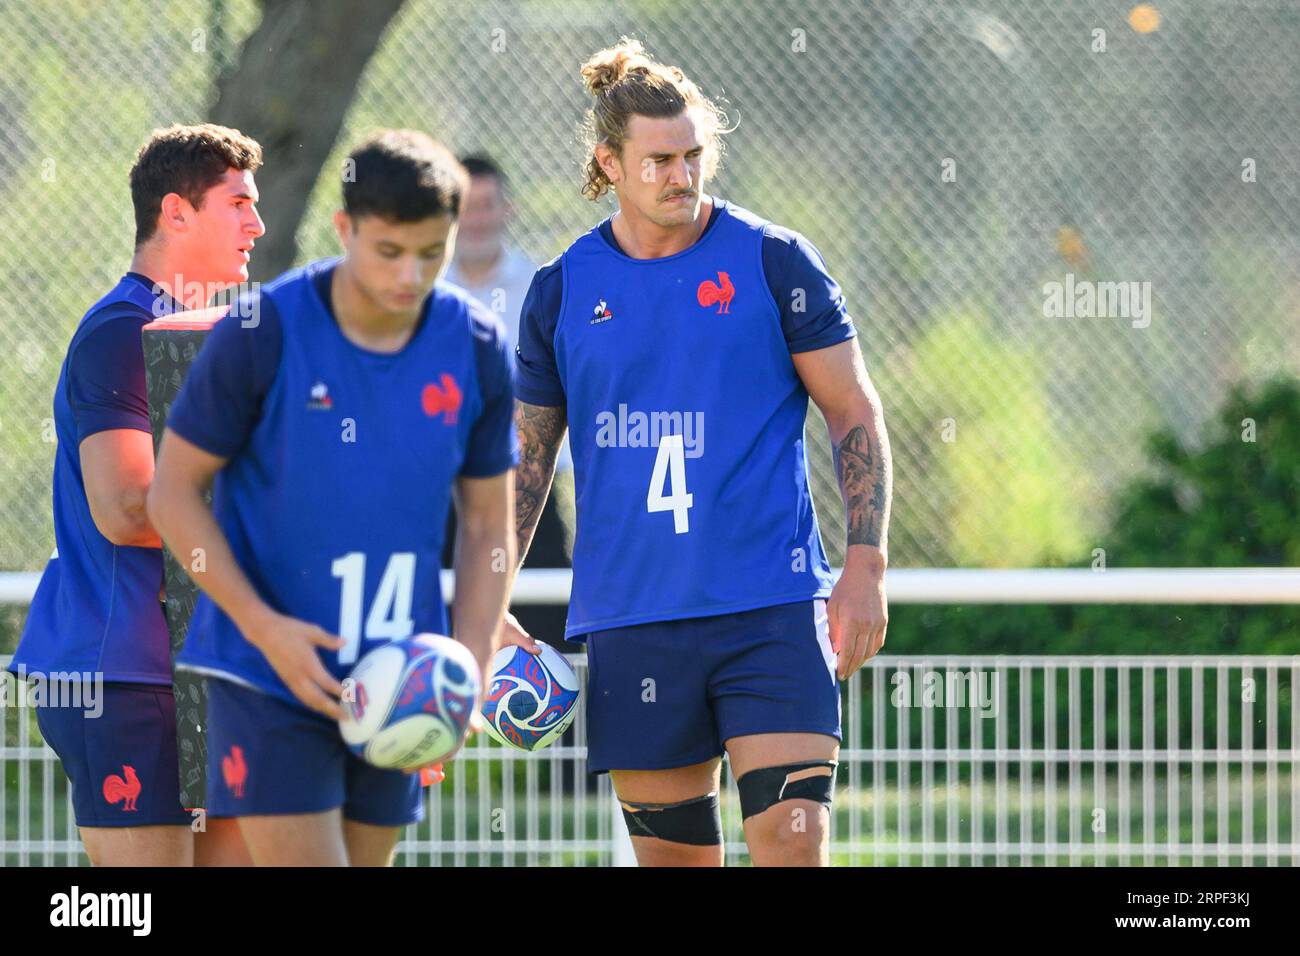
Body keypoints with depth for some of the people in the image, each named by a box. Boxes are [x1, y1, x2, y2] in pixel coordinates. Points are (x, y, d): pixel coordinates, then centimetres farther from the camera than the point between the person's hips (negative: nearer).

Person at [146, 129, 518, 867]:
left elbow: (489, 524, 8)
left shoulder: (478, 350, -1)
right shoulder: (263, 335, -12)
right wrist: (265, 629, -16)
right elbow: (174, 492, -5)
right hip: (269, 677, -4)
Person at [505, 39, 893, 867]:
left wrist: (866, 565, -5)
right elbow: (525, 456, 15)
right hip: (630, 624, 2)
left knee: (791, 837, -13)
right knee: (672, 850, 3)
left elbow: (855, 414, 4)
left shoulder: (772, 262, 1)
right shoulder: (563, 291, 7)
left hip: (772, 610, -2)